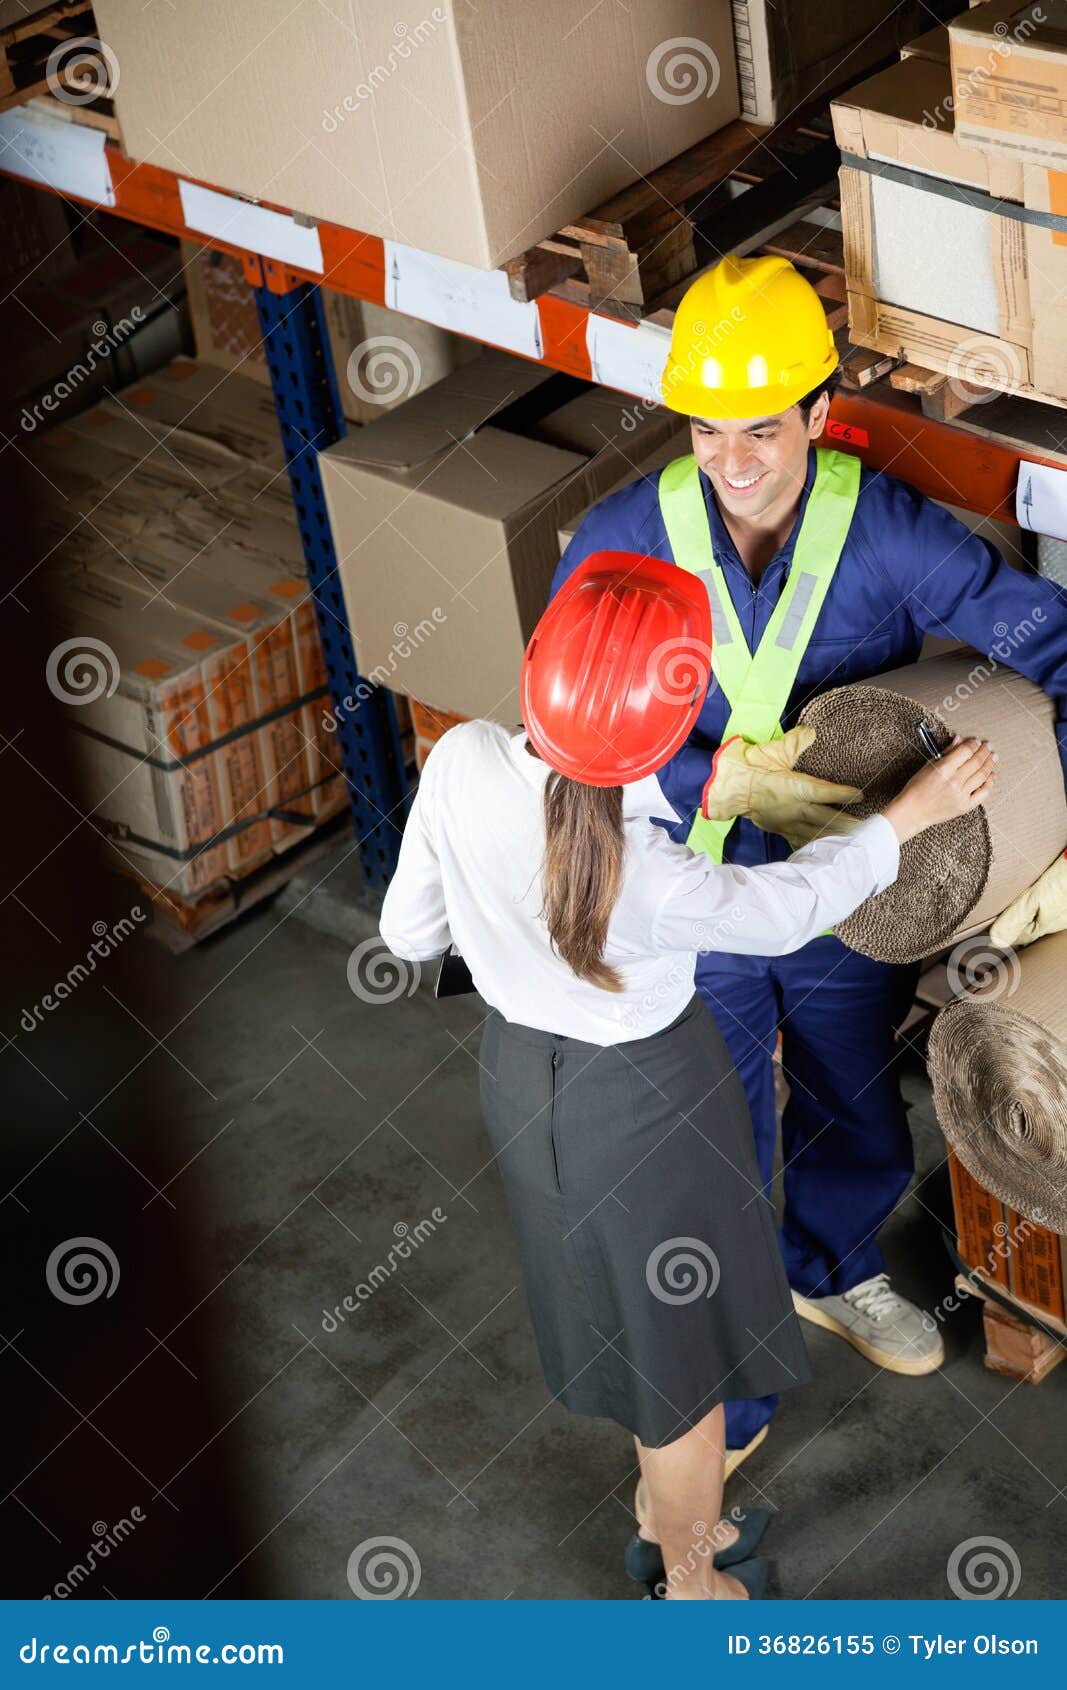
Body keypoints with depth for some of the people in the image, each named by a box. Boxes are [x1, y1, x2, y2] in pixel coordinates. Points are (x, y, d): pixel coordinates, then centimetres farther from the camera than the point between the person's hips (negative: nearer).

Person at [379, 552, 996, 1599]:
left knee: (635, 1323, 31)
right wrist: (910, 813, -2)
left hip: (522, 1075, 6)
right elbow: (784, 910, -17)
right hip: (640, 1107, -6)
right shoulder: (649, 882, -39)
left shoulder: (459, 761, -25)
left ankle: (667, 1522, 56)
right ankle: (693, 1588, 45)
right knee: (686, 1350, 22)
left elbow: (408, 931, -8)